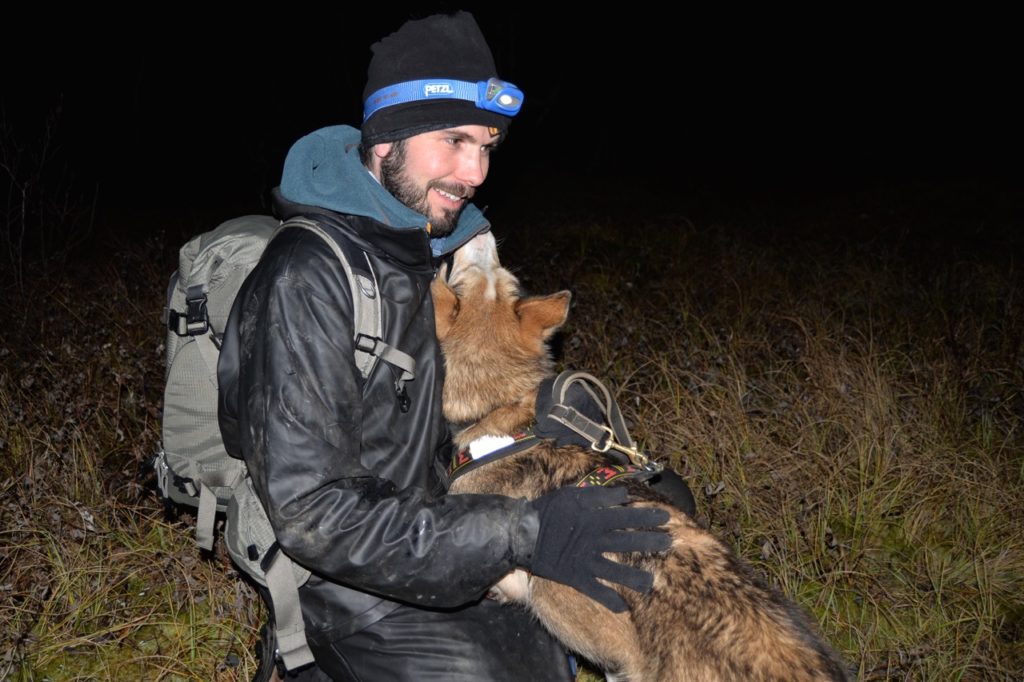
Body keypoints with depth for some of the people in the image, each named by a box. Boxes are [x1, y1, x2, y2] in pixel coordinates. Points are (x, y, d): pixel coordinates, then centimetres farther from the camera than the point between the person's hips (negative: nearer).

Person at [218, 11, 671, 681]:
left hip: (423, 530, 8)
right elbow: (313, 513, -27)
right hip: (358, 592, -8)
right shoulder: (308, 281, -23)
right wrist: (520, 534, -30)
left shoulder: (419, 247, 3)